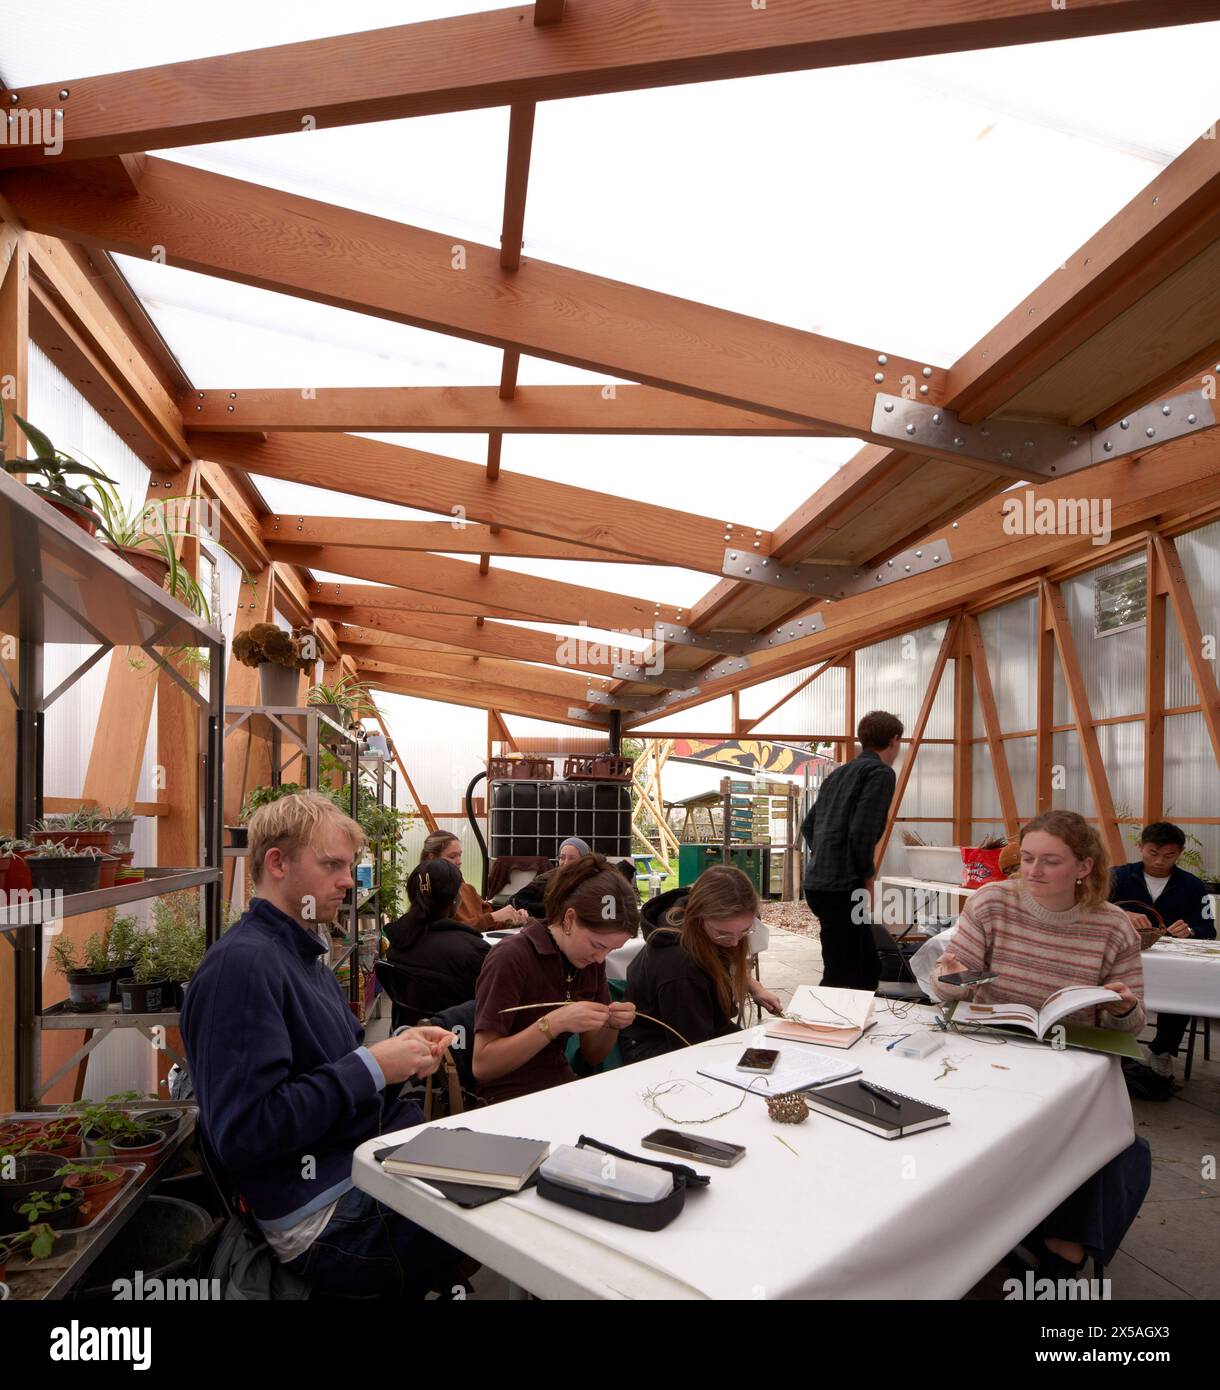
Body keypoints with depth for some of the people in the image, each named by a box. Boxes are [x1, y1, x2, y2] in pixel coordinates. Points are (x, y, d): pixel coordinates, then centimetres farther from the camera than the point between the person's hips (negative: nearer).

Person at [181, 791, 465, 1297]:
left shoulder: (302, 951, 13)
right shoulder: (241, 963, -19)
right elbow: (244, 1133, -25)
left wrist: (399, 1050, -1)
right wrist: (371, 1067, -21)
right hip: (331, 1217, -9)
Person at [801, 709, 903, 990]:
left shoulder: (838, 773, 17)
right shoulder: (881, 773, -8)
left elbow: (808, 825, 22)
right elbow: (862, 833, -19)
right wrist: (867, 878, -5)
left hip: (818, 882, 9)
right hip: (842, 889, -9)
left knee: (869, 968, 20)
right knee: (841, 977, -3)